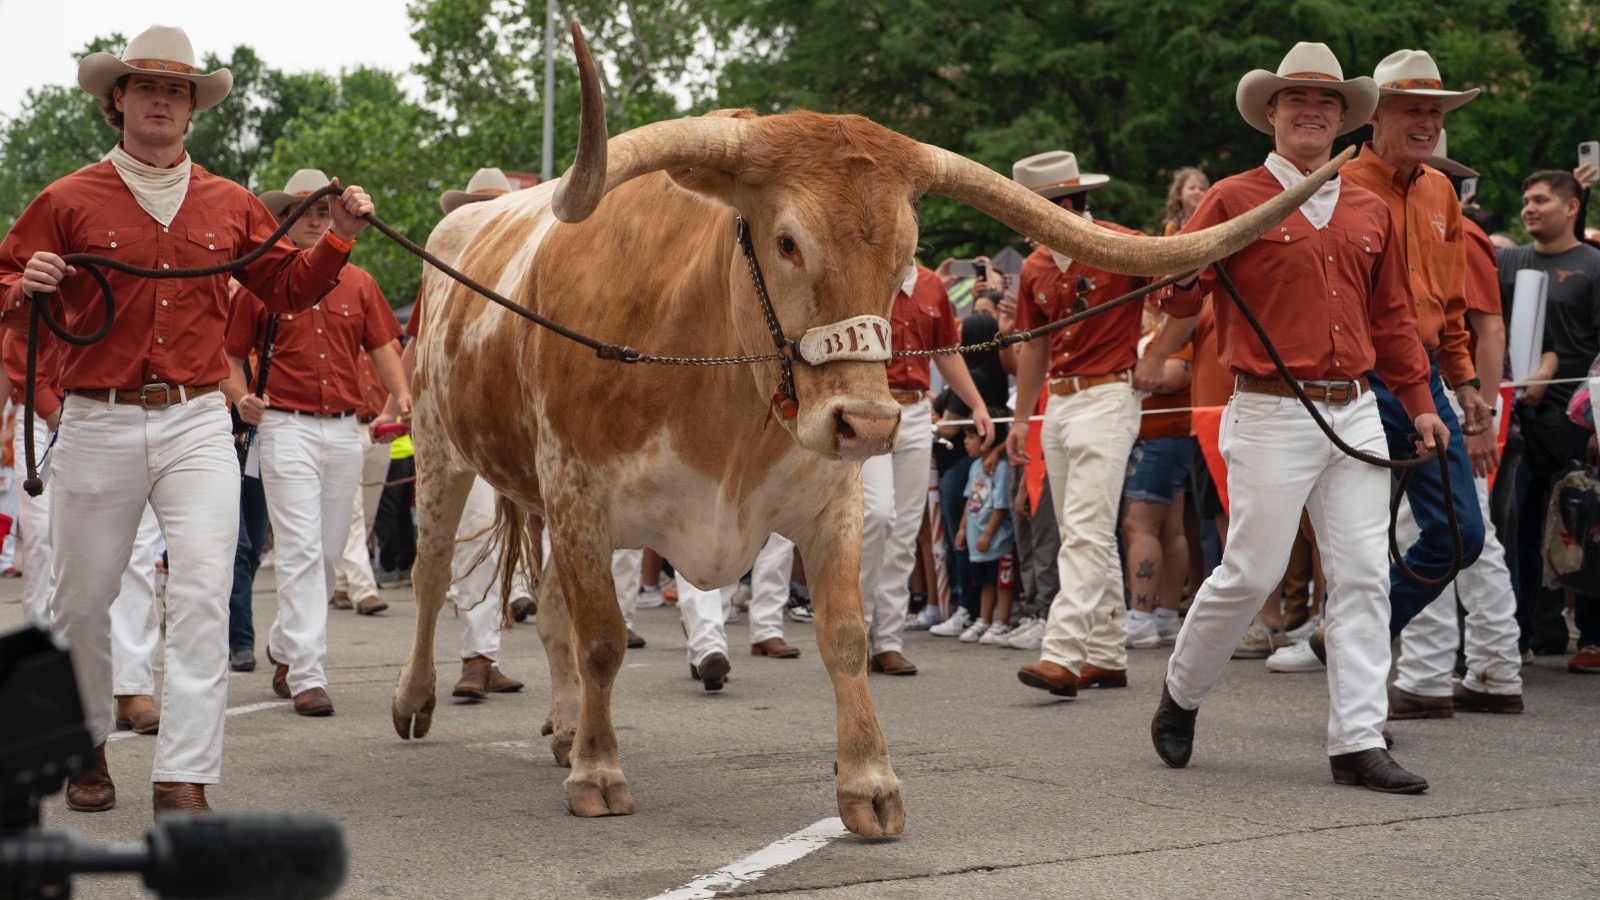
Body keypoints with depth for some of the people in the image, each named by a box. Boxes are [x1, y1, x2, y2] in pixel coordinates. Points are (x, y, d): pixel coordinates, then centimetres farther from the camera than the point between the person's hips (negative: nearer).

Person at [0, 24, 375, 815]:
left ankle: (184, 780, -11)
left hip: (197, 423, 1)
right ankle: (87, 746, 34)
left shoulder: (229, 206, 10)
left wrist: (339, 240, 5)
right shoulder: (70, 201, 3)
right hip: (97, 423, 0)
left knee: (203, 594, -12)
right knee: (82, 599, 10)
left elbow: (289, 288, 20)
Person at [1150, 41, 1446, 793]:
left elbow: (1392, 317, 22)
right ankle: (1181, 695, 21)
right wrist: (1184, 279, -28)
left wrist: (1419, 403, 20)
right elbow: (1177, 299, -6)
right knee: (1251, 573, -4)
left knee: (1363, 576, 0)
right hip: (1273, 414, -5)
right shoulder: (1234, 200, 0)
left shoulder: (1370, 213, 15)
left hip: (1356, 413, 5)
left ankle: (1357, 742, 4)